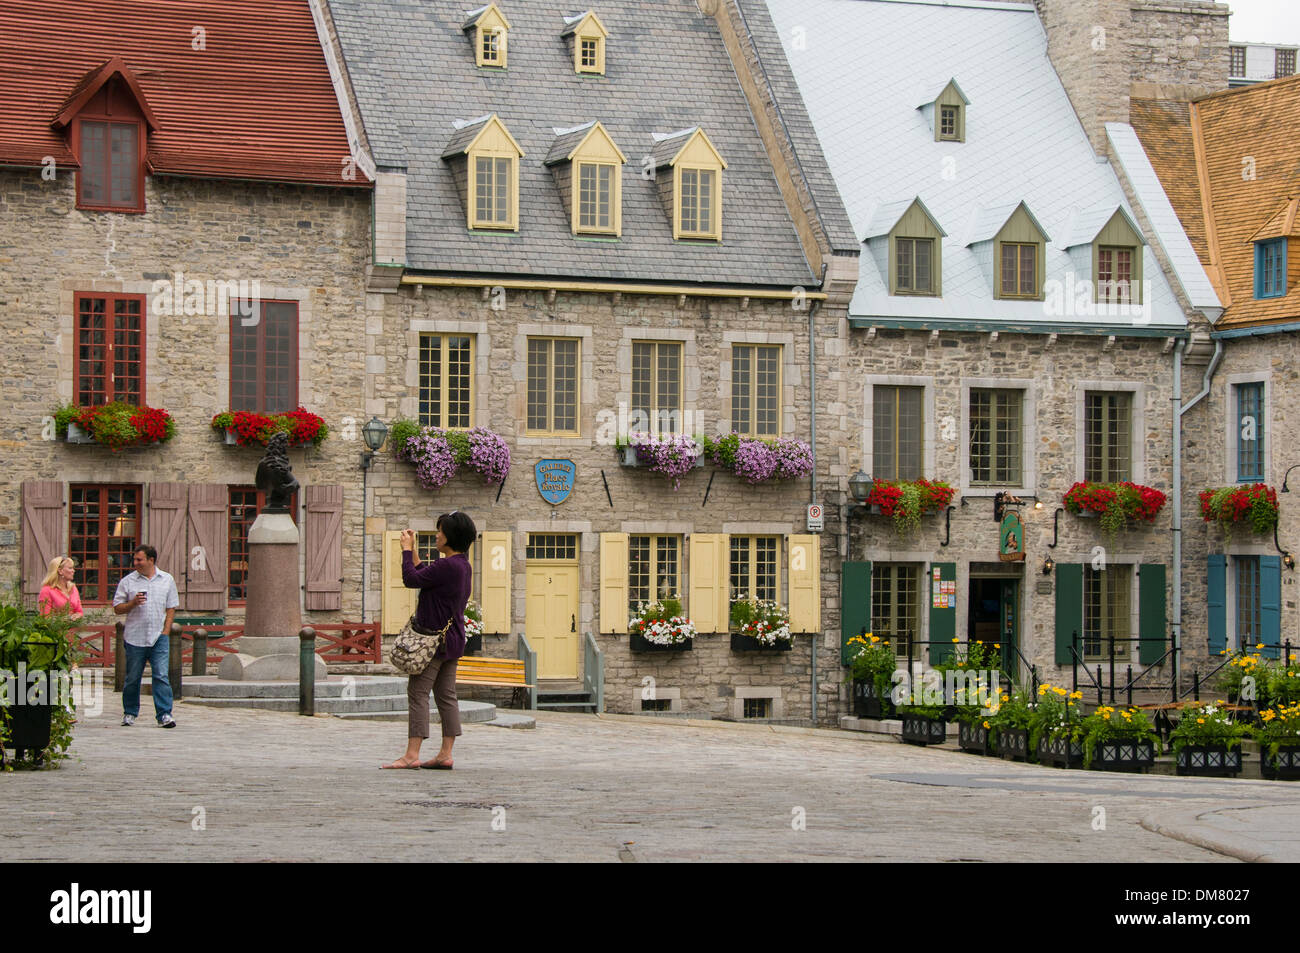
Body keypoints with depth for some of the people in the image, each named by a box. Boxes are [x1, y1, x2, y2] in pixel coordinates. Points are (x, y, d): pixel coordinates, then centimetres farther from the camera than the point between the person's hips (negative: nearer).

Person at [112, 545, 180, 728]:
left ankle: (164, 714, -10)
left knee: (161, 676, -9)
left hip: (158, 637, 0)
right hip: (134, 637, 0)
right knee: (132, 678, 6)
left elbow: (171, 609, 12)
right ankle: (130, 713, 19)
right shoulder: (128, 581, 4)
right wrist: (133, 603, -13)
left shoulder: (167, 580, 9)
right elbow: (117, 608, 5)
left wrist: (165, 631, 2)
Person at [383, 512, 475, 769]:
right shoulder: (463, 565, 12)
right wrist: (411, 550, 21)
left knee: (418, 692, -8)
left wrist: (407, 549, -6)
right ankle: (445, 754, 10)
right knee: (446, 695, 9)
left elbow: (411, 579, -18)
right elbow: (424, 576, 21)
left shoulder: (448, 566, -20)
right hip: (452, 639, 10)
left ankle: (412, 754, -12)